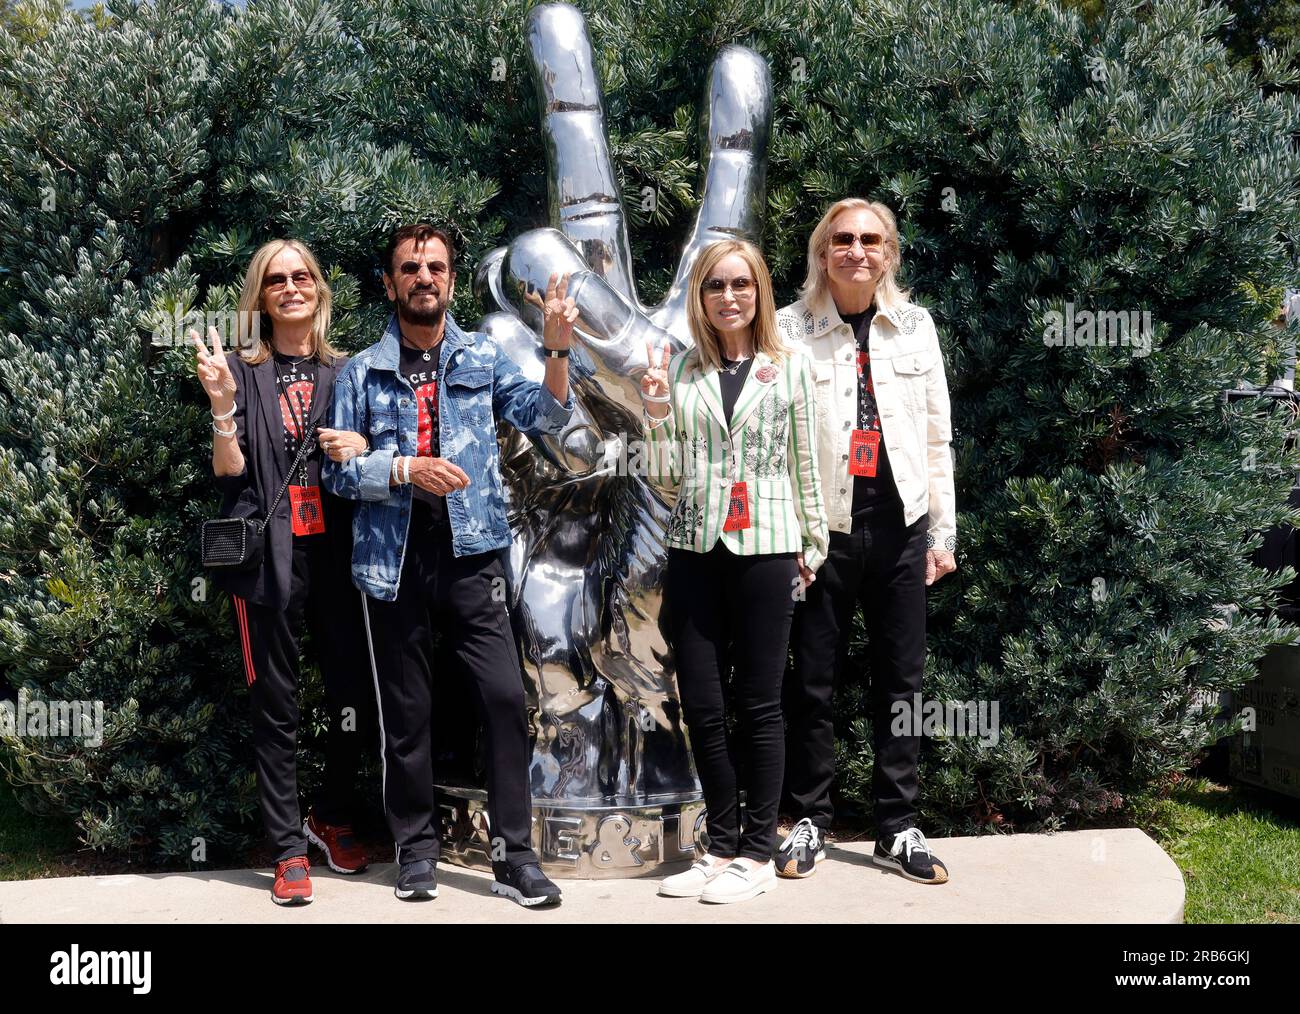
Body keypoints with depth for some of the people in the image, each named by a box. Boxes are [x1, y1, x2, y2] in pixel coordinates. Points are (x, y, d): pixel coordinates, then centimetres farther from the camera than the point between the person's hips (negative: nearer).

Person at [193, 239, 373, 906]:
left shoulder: (345, 373, 12)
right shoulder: (244, 373, 5)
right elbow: (230, 471, -3)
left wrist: (362, 450, -6)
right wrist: (222, 403, -18)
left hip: (337, 551, 2)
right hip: (269, 556, -2)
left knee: (352, 696, 2)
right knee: (276, 706, 1)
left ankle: (333, 818, 26)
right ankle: (289, 849, 10)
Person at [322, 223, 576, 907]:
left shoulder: (483, 358, 8)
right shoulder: (363, 372, 6)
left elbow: (543, 419, -4)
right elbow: (339, 471, 3)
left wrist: (556, 350, -19)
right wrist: (407, 470, -13)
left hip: (470, 552, 0)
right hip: (393, 559, 0)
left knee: (505, 695, -8)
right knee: (405, 711, 8)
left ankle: (515, 857, 1)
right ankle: (416, 851, 22)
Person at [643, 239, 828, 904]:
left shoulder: (790, 367, 3)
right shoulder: (680, 372, 6)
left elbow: (804, 465, 7)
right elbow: (666, 480, 6)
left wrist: (813, 544, 7)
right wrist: (656, 413, -8)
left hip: (765, 547, -2)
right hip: (694, 549, 2)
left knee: (758, 704, 2)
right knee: (701, 706, 5)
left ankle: (757, 853, 12)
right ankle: (723, 845, 18)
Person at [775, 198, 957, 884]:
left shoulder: (915, 326, 8)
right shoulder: (791, 329, -2)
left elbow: (936, 437, 10)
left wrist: (942, 531, 7)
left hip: (899, 527, 3)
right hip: (823, 526, -3)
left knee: (900, 683, 9)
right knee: (812, 684, 6)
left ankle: (898, 829, 20)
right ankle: (809, 823, 20)